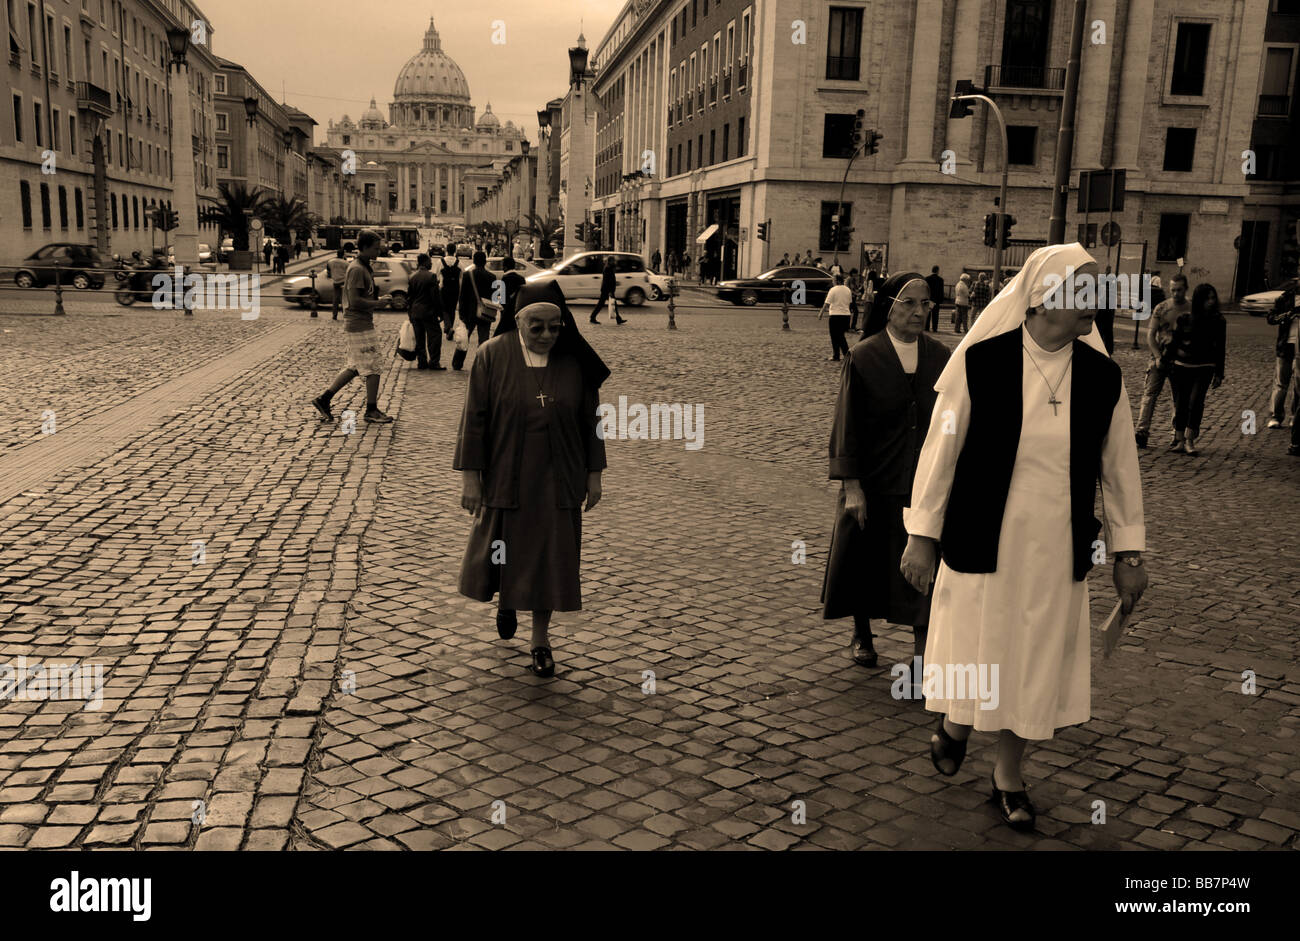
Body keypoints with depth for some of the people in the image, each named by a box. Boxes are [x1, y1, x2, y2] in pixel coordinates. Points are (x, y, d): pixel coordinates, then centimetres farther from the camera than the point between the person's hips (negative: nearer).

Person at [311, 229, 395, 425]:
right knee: (373, 368, -2)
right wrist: (378, 303, -13)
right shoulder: (357, 269, -16)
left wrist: (379, 300, 10)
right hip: (360, 327, -10)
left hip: (357, 326, 10)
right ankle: (372, 410, 7)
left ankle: (324, 399, 16)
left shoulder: (362, 267, 16)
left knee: (354, 368, 14)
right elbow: (355, 301, -22)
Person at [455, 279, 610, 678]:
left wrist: (593, 474, 1)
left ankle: (541, 639, 20)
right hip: (505, 476, 0)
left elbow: (590, 419, 2)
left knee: (548, 557, 6)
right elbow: (474, 417, -7)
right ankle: (506, 600, 47)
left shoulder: (575, 361, -5)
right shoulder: (493, 356, -9)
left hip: (556, 479, 1)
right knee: (502, 551, 14)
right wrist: (470, 475, -9)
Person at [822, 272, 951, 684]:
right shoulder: (863, 357, -7)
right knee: (866, 560, 14)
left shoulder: (940, 356, 1)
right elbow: (848, 424, -8)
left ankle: (921, 657, 1)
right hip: (874, 482, -1)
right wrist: (851, 485, -12)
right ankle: (862, 635, 37)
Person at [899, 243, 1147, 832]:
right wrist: (922, 535, -4)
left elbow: (1119, 467, 6)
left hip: (1058, 553, 3)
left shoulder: (1103, 377, -2)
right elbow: (942, 447, -5)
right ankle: (955, 720, 42)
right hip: (982, 542, -3)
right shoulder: (980, 361, -11)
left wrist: (1128, 552, 8)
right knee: (974, 652, 9)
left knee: (1036, 662, 12)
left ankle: (1009, 776, 32)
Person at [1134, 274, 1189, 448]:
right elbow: (1150, 334, 4)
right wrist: (1158, 356, -7)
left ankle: (1178, 437, 7)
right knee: (1150, 393, -10)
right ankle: (1142, 431, -16)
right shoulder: (1161, 308, 7)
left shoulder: (1192, 310, 4)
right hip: (1160, 356, 1)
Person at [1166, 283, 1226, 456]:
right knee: (1180, 404, 3)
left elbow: (1221, 349, 7)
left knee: (1195, 401, -13)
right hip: (1181, 366, 1)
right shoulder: (1184, 319, 0)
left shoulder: (1218, 322, 3)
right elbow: (1173, 342, 8)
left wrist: (1219, 374, 6)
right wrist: (1169, 364, 5)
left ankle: (1190, 441, -5)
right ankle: (1179, 440, 15)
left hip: (1204, 368, -1)